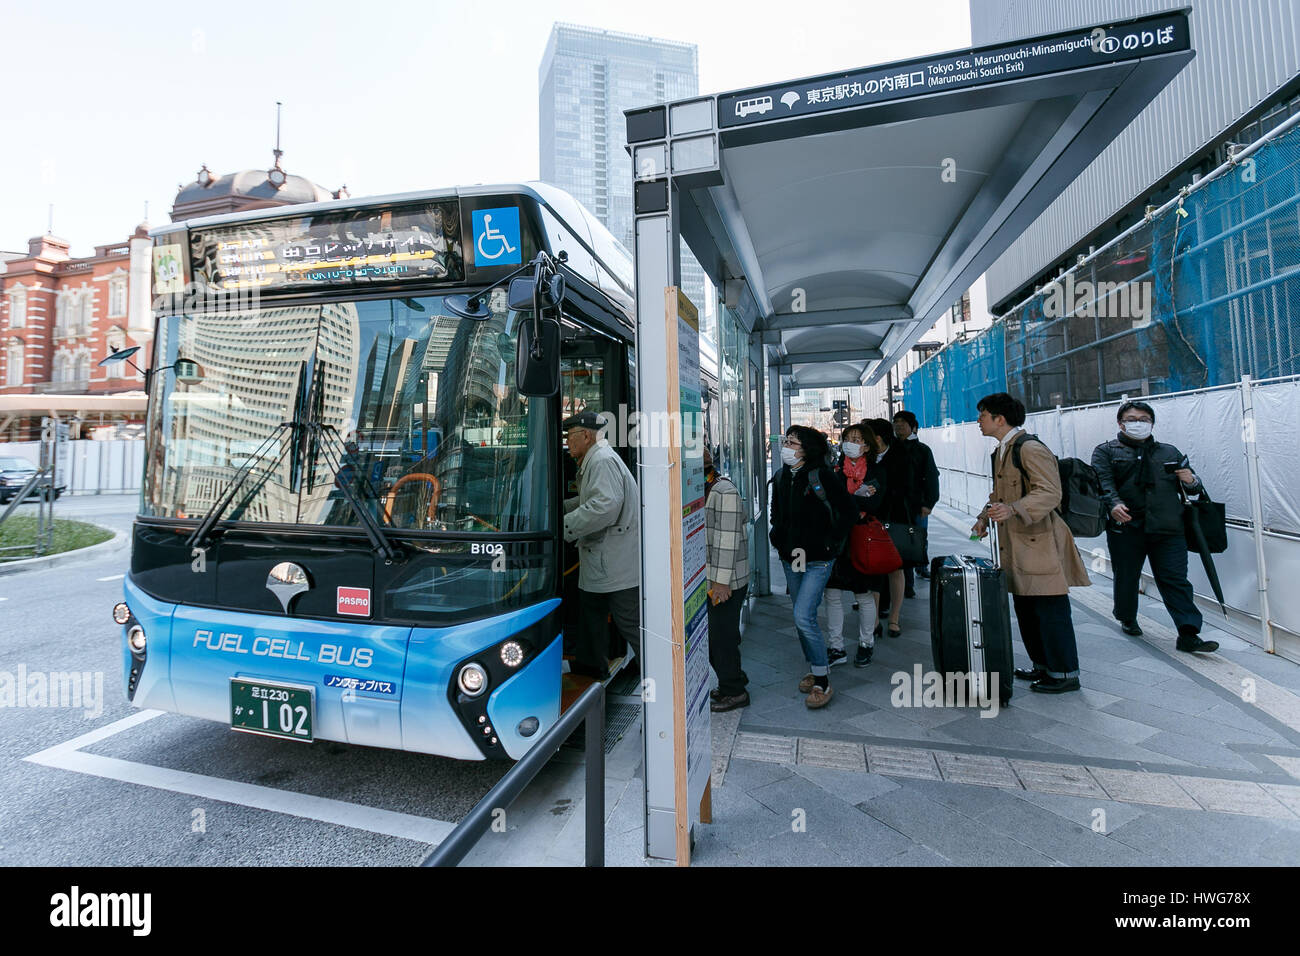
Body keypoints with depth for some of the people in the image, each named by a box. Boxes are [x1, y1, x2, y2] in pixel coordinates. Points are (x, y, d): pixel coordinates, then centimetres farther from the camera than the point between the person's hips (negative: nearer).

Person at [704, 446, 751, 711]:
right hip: (708, 578, 9)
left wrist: (721, 582, -21)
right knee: (714, 636, 17)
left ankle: (734, 691, 18)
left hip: (726, 581, -9)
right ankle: (733, 682, 33)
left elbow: (728, 540, -21)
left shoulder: (724, 491, -18)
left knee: (722, 636, 1)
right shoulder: (704, 490, 12)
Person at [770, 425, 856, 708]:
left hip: (817, 559, -7)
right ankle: (816, 668, 32)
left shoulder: (821, 475, -13)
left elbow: (849, 512, -9)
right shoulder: (780, 478, 7)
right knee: (802, 617, 14)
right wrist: (777, 539, 9)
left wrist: (832, 544, -10)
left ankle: (822, 682, 1)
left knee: (803, 617, -14)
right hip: (790, 558, 7)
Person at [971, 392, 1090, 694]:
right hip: (1017, 545, 10)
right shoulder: (1001, 452, 16)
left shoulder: (1030, 448, -15)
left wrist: (1012, 509, -35)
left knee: (1050, 610, -1)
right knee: (1026, 610, 17)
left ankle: (1065, 674, 12)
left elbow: (1050, 492, -22)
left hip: (1040, 544, -10)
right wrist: (985, 517, 9)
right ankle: (1042, 666, 30)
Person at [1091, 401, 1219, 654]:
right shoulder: (1106, 451, 7)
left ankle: (1189, 635, -1)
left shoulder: (1170, 452, 20)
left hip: (1168, 529, 2)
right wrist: (1113, 504, -29)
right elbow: (1103, 482, -10)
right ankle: (1127, 619, 30)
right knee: (1126, 577, 10)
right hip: (1126, 528, -2)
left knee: (1175, 580, -2)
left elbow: (1195, 489, 23)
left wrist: (1191, 481, -2)